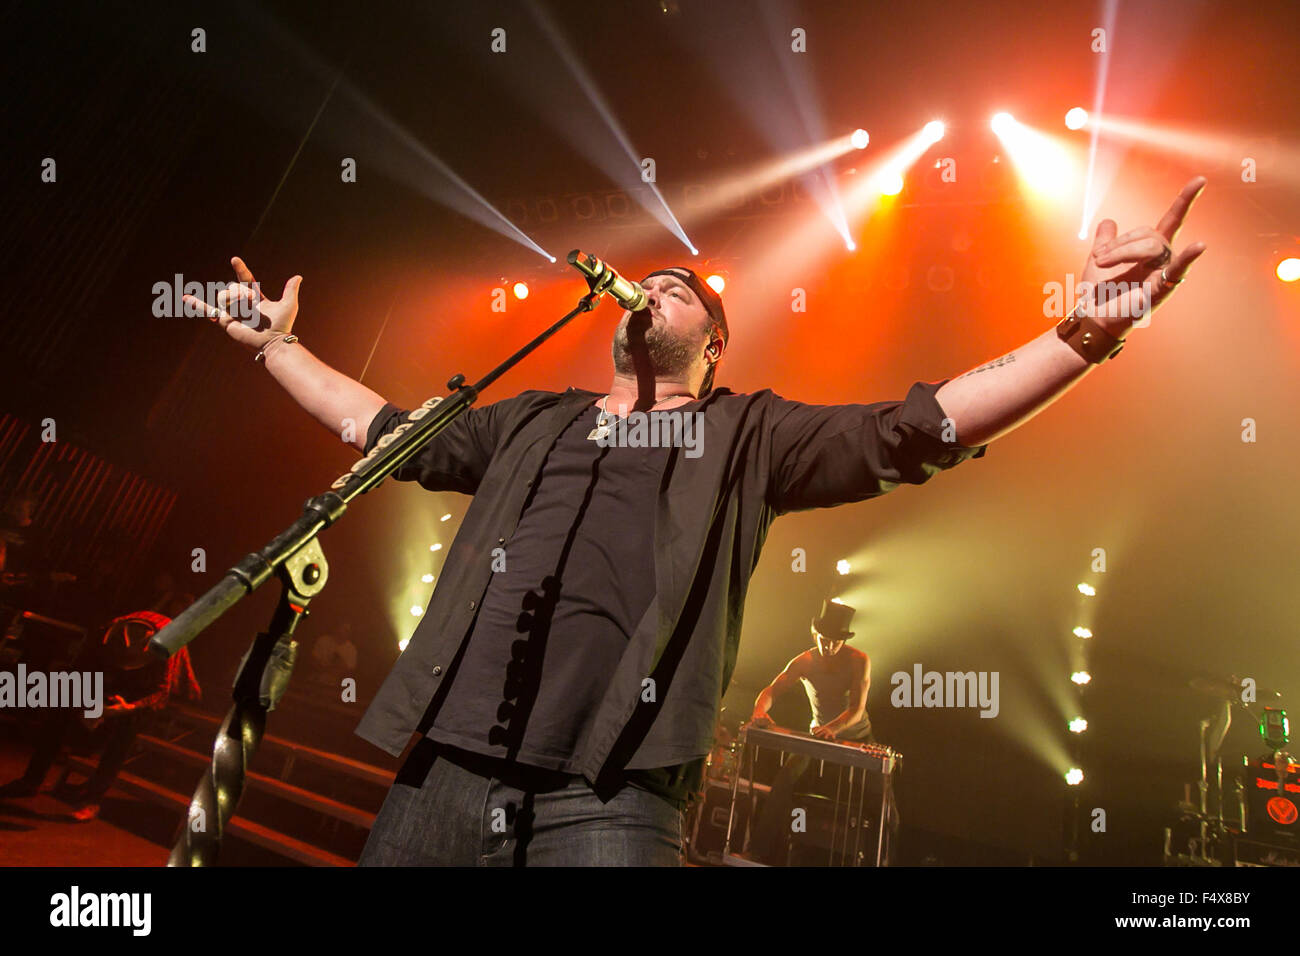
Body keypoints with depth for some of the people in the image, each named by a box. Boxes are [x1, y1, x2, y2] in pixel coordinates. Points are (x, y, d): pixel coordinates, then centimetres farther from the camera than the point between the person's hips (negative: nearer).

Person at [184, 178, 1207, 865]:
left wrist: (1085, 334, -9)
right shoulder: (531, 422, 21)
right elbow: (386, 428, 30)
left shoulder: (748, 435, 10)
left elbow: (917, 428, 1)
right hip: (443, 771, 4)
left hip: (607, 799, -3)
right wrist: (278, 343, 34)